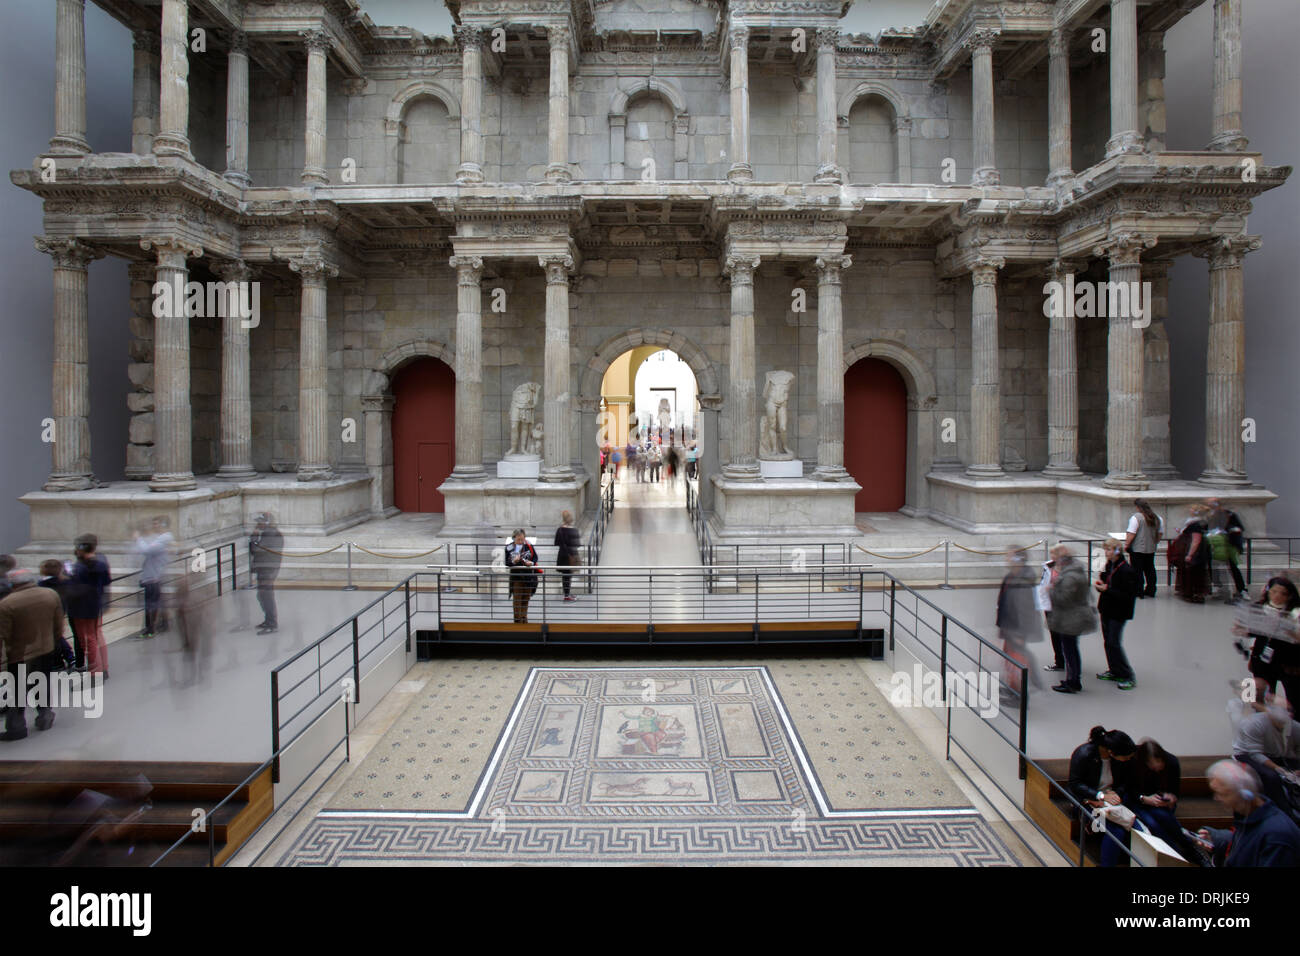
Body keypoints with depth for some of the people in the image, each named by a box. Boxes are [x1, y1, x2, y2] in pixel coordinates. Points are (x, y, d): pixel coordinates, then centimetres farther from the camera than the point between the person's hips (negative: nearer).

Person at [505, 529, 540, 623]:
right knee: (517, 599, -3)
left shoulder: (529, 546, -3)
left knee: (526, 598, 12)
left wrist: (531, 562, -18)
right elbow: (507, 563, -4)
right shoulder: (509, 548, -6)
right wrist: (513, 561, -24)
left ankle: (524, 617, 26)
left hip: (528, 576, 2)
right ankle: (517, 619, 5)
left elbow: (535, 557, 2)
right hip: (516, 576, -2)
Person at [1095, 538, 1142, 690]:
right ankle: (1114, 671, 26)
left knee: (1114, 643, -7)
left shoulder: (1126, 570, -19)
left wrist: (1107, 589, -23)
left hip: (1118, 613, -8)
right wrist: (1100, 585, -2)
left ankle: (1128, 676, 3)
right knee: (1108, 642, 14)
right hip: (1106, 609, 8)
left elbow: (1127, 595, -20)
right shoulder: (1108, 565, 5)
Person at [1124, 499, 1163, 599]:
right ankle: (1151, 590, 21)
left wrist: (1126, 545, -10)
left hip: (1137, 549, -7)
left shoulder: (1136, 517, -15)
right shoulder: (1158, 518, 7)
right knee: (1150, 569, 15)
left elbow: (1131, 533, -18)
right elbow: (1160, 534, 14)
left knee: (1138, 570, 0)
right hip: (1151, 549, 7)